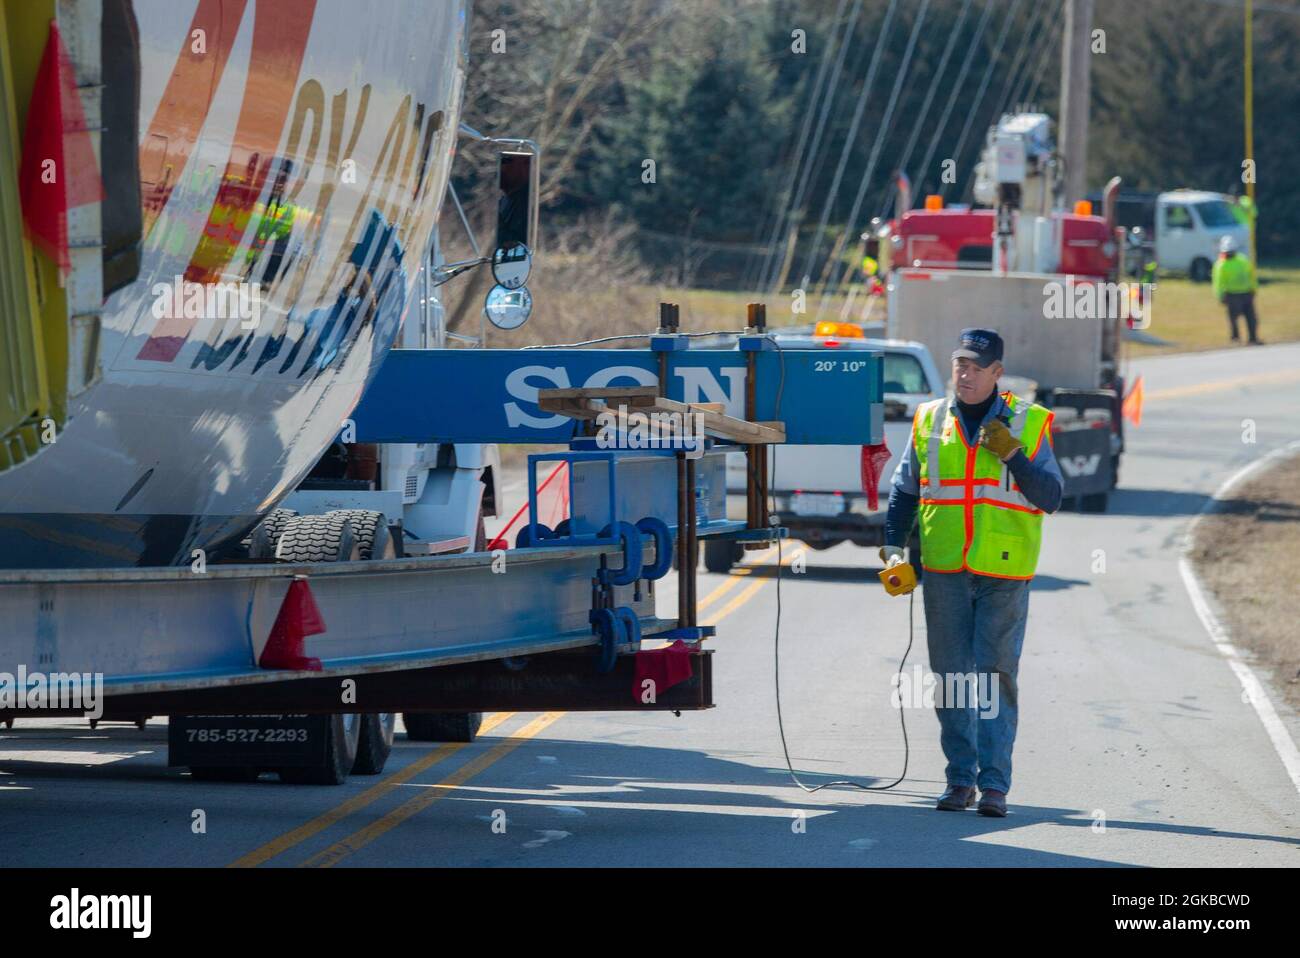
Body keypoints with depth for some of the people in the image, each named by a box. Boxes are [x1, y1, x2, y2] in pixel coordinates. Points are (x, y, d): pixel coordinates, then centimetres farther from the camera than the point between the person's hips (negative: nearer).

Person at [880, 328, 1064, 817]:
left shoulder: (1028, 424, 5)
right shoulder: (929, 421, 12)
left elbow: (1050, 496, 0)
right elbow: (904, 492, 18)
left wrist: (1012, 455, -12)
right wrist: (893, 545, 6)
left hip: (1004, 573, -2)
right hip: (944, 572, 2)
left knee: (996, 676, -7)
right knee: (951, 678, 3)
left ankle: (993, 783, -6)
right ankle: (959, 778, 10)